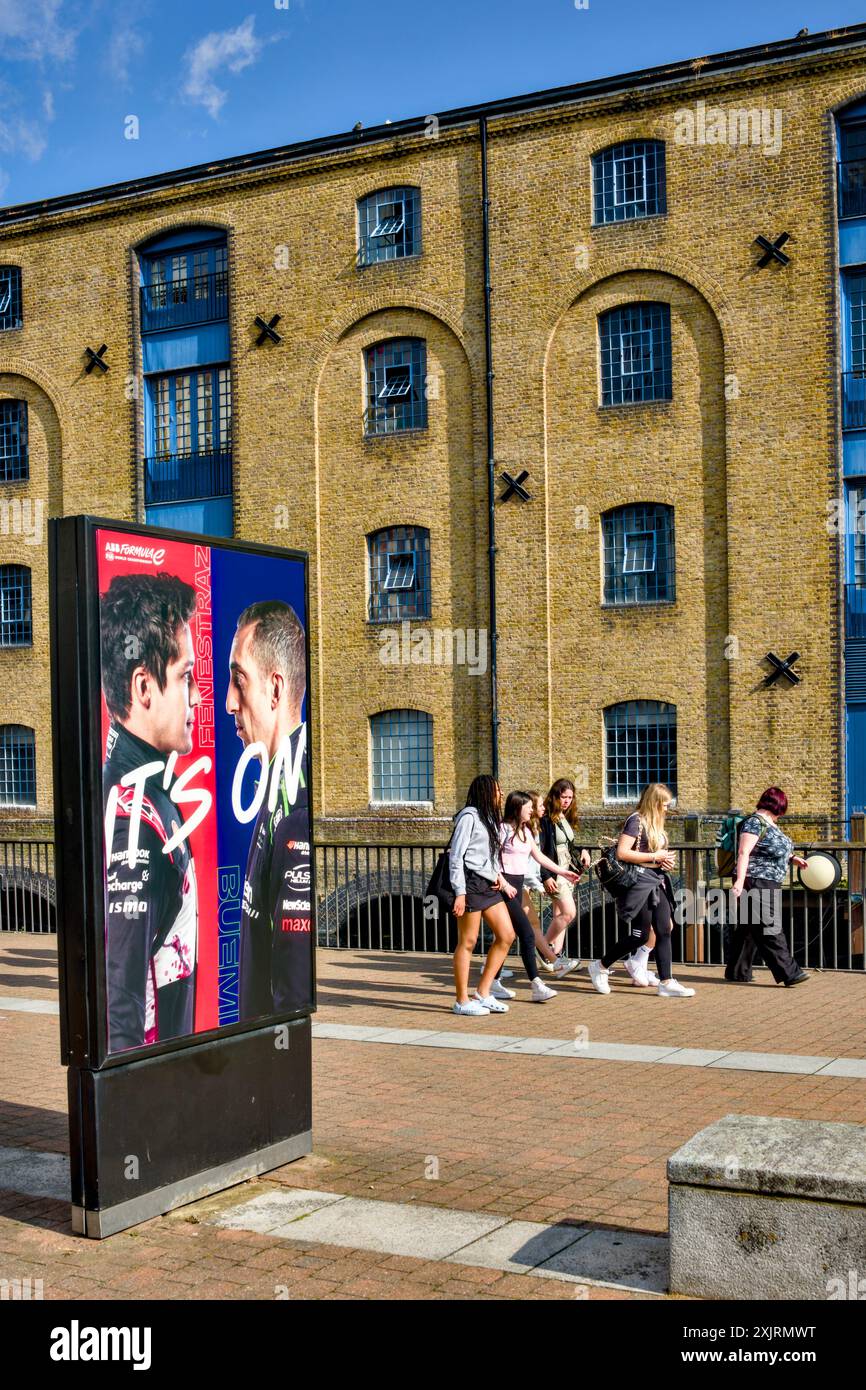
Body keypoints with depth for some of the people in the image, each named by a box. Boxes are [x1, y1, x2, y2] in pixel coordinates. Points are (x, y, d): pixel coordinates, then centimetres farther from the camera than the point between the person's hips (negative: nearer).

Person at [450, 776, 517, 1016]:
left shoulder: (489, 819, 20)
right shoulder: (469, 816, -9)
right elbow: (456, 855, -14)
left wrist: (500, 878, 6)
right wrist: (460, 892, -19)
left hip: (489, 885, 9)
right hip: (471, 883, -9)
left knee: (506, 936, 5)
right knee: (467, 942, -3)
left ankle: (483, 993, 12)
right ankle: (462, 1000, 5)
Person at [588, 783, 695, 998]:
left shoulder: (655, 823, 15)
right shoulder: (636, 821, -12)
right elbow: (622, 853, -20)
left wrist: (666, 860, 5)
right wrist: (655, 857, -17)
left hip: (657, 883, 9)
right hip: (639, 882, -9)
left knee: (664, 932, 2)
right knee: (640, 936, -4)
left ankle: (666, 982, 3)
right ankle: (600, 966, 11)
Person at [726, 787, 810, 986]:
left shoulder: (770, 824, 17)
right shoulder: (755, 823, -13)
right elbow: (743, 853, -20)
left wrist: (792, 858, 16)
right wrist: (739, 881, -27)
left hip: (768, 886, 10)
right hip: (756, 883, -10)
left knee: (748, 928, 13)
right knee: (769, 928, -10)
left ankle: (737, 972, 20)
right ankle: (789, 973, -12)